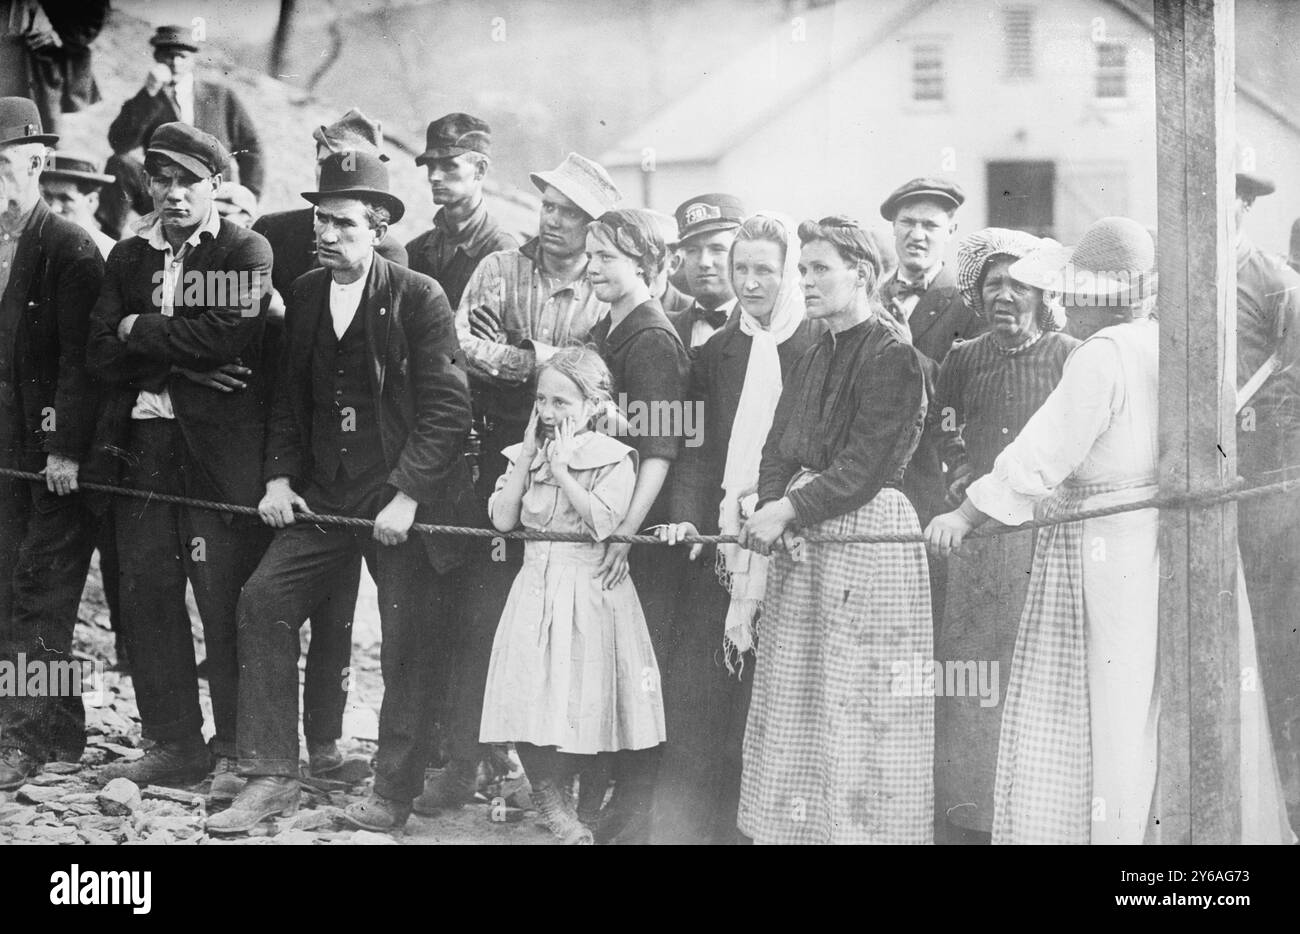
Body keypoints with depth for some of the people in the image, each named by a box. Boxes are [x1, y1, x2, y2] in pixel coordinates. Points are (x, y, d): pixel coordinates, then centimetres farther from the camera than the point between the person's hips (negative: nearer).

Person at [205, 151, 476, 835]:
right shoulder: (304, 295, 8)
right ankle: (270, 777, -1)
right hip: (324, 492, 5)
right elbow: (289, 399, 15)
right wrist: (279, 478, 2)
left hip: (407, 495, -5)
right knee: (264, 600, -7)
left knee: (407, 644, -1)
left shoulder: (420, 298, -9)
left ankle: (393, 794, 15)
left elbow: (448, 406, -12)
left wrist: (406, 496, -17)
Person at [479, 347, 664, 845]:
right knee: (527, 700, -2)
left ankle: (552, 794, 19)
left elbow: (604, 524, -17)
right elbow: (503, 519, 0)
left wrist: (562, 469, -17)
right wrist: (527, 456, -4)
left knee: (578, 705, -4)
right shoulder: (525, 454, 10)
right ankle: (553, 804, 16)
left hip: (588, 593, -4)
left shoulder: (613, 460, -5)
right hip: (535, 592, 4)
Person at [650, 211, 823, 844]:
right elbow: (696, 449, 10)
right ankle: (680, 823, 5)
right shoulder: (716, 353, 14)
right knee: (695, 691, 0)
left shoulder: (821, 348, 0)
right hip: (722, 541, 4)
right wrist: (687, 518, -5)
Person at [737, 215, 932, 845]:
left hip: (867, 535, -8)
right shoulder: (812, 359, 17)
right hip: (799, 537, 8)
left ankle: (865, 825, 4)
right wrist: (771, 511, -7)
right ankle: (795, 823, 12)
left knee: (855, 705, -4)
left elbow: (866, 465, -16)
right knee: (792, 699, 7)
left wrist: (788, 509, -16)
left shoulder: (892, 356, -8)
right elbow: (778, 449, 11)